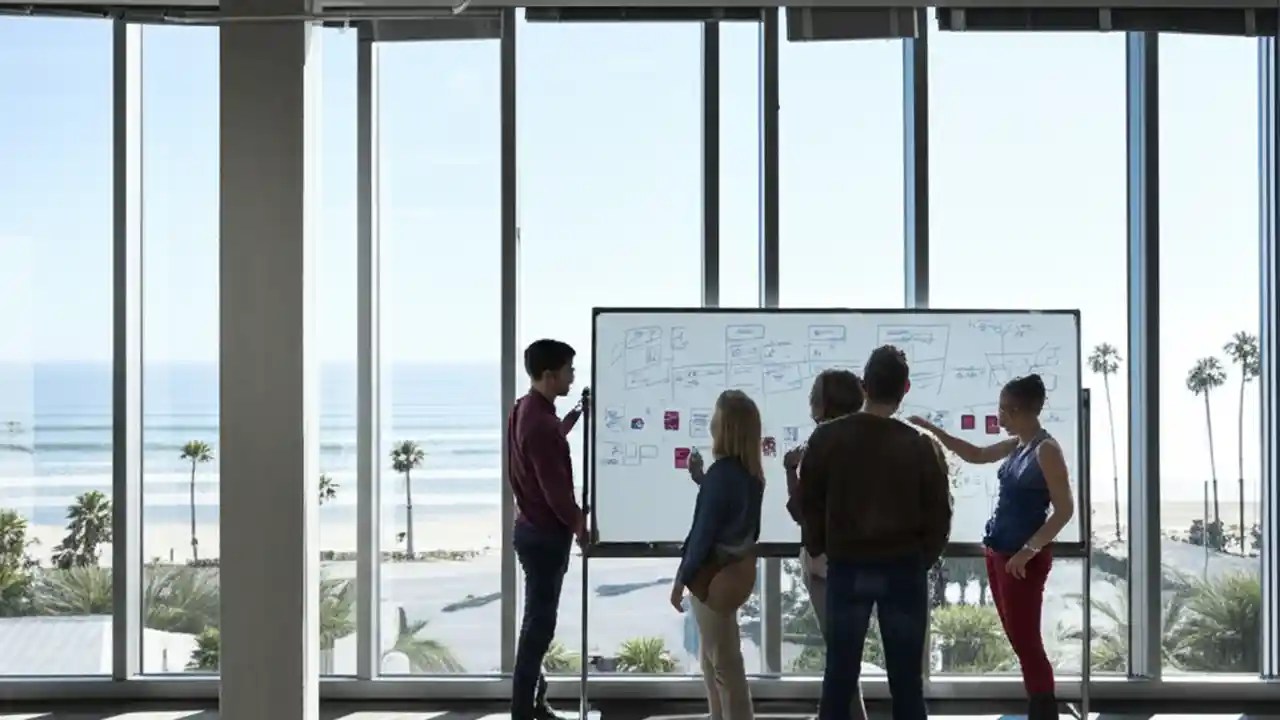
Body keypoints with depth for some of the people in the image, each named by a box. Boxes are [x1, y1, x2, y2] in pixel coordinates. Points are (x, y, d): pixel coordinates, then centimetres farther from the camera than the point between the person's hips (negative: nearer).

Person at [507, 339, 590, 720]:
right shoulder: (538, 422, -25)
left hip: (534, 528, 10)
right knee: (539, 623, -3)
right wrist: (580, 524, -9)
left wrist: (577, 413, 26)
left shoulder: (526, 409, 7)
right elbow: (555, 488, -23)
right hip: (545, 534, -10)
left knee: (538, 620, 17)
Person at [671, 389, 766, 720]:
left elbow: (703, 533, -19)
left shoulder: (721, 472, -22)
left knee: (725, 664, 1)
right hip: (738, 568, 9)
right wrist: (701, 479, 13)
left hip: (715, 575, -9)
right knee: (711, 658, 22)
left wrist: (681, 579, -11)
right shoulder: (751, 472, 2)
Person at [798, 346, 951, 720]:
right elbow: (938, 513, -2)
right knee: (906, 679, 5)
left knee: (839, 675, 7)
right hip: (903, 569, -1)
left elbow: (809, 503, 1)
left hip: (847, 567, 1)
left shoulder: (827, 437, -4)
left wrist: (818, 550, 16)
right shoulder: (920, 446, -6)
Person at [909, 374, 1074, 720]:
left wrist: (1030, 550, -22)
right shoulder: (1016, 445, 10)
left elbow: (1064, 510, -16)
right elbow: (976, 455, 27)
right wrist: (933, 430, 18)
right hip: (999, 552, 9)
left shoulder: (1047, 450, -14)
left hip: (1023, 559, -9)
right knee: (1020, 640, 12)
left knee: (1027, 642, -8)